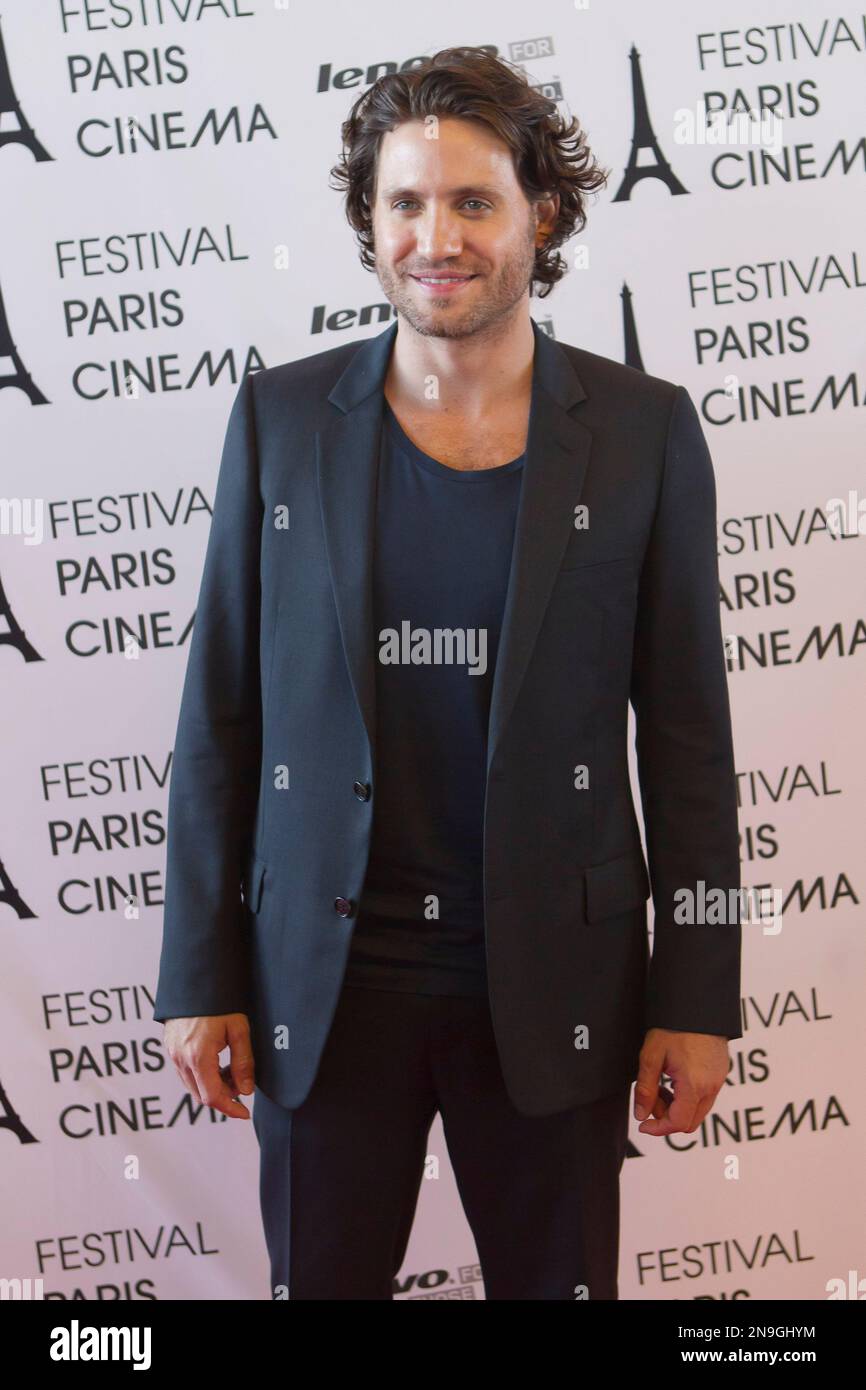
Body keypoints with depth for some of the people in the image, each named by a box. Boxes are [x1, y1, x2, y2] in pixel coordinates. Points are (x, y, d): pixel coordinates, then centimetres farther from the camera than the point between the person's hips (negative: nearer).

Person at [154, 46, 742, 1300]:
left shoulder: (643, 431, -2)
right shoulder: (280, 418, 1)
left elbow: (688, 728, 0)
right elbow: (220, 711, 3)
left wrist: (696, 997, -2)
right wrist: (201, 975, 1)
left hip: (553, 990, 0)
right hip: (323, 983, 1)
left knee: (561, 1280, 13)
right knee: (321, 1280, 14)